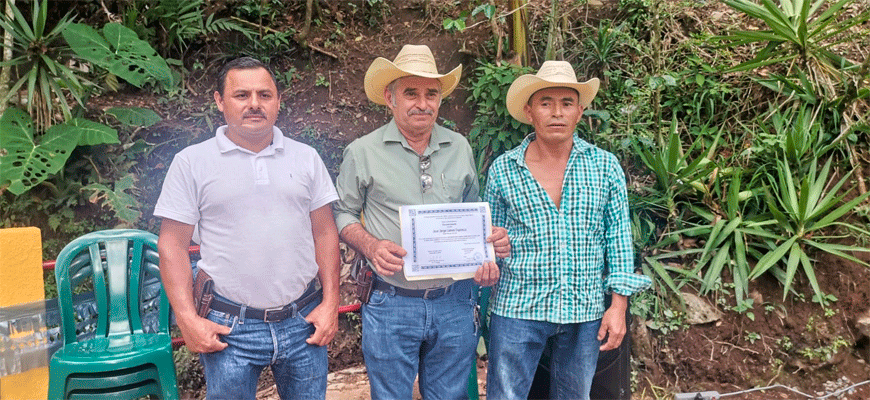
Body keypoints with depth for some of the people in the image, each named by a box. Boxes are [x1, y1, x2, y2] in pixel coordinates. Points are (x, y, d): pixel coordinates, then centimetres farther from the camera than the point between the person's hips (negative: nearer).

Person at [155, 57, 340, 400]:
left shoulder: (306, 158, 5)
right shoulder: (192, 162, -1)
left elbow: (324, 233, 7)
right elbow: (172, 245, -2)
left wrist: (331, 302, 1)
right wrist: (188, 319, -8)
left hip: (303, 321, 2)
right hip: (230, 328, -2)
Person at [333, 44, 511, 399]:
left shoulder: (460, 148, 6)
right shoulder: (363, 152, -3)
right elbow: (343, 214, 4)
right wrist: (371, 246, -15)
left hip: (455, 303, 3)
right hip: (391, 306, -2)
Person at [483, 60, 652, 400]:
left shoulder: (606, 166, 1)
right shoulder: (502, 169, -1)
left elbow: (619, 238, 3)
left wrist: (619, 305, -1)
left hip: (586, 312, 2)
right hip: (518, 309, -1)